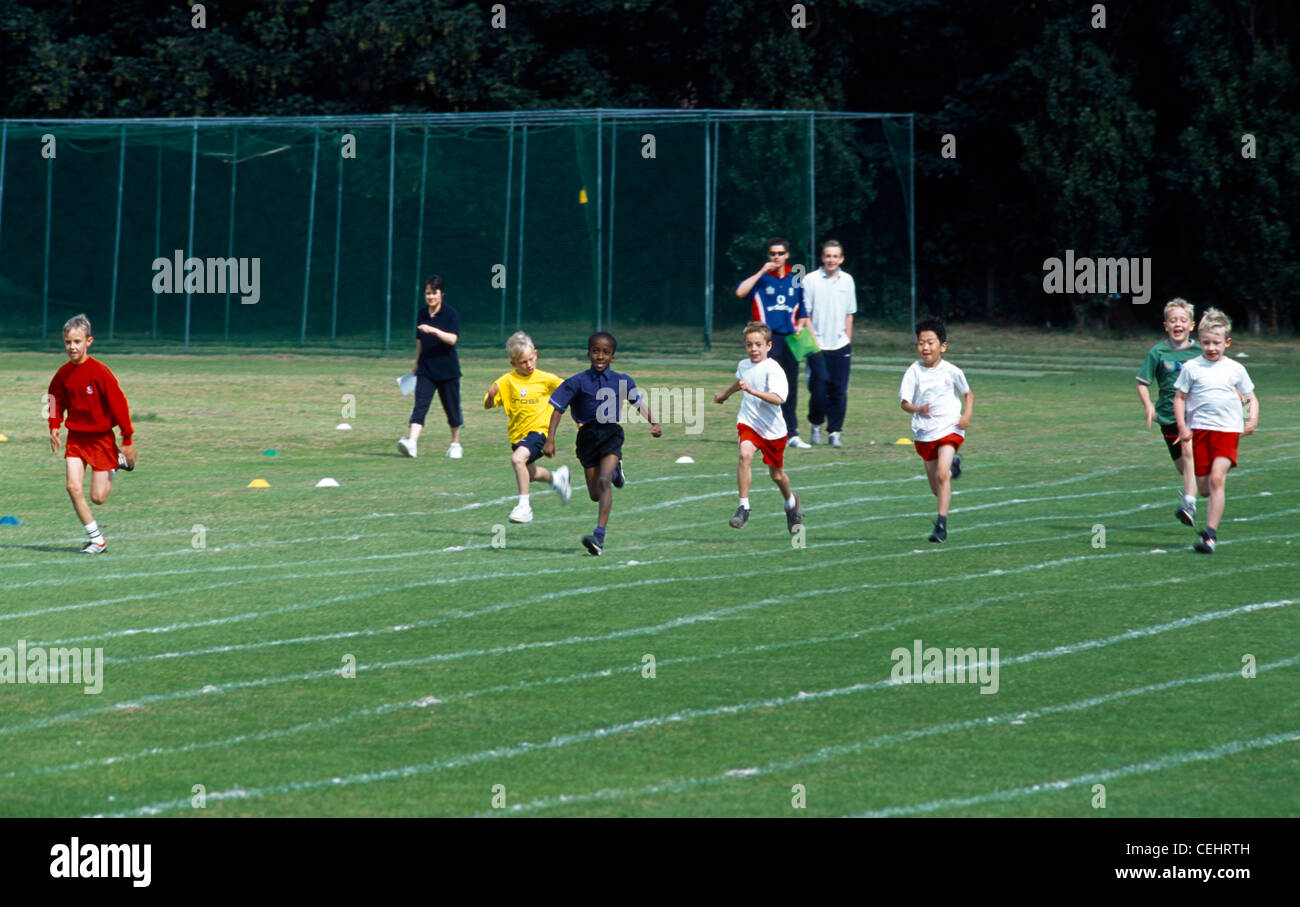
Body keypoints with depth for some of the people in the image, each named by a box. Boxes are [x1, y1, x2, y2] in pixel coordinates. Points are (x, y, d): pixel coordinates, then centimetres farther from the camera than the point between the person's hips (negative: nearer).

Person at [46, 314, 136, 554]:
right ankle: (96, 540, -1)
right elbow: (56, 401, 14)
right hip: (76, 437, 4)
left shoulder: (99, 372, -18)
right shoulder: (63, 374, -2)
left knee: (98, 497, -1)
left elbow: (119, 404, -13)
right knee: (73, 487, -13)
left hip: (101, 437, -4)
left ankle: (118, 462, 30)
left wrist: (128, 440, -11)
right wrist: (54, 426, -3)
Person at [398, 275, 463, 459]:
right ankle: (411, 442, -27)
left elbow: (452, 339, -20)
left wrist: (434, 330, -33)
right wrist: (417, 364, 23)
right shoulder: (422, 315, 8)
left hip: (447, 370, -3)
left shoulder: (450, 314, -7)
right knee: (420, 405, -13)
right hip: (426, 370, 3)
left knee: (452, 408, 8)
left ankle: (456, 444, 27)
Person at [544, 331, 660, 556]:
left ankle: (599, 536, -26)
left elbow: (639, 402, 14)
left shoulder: (622, 381, 1)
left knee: (603, 482, -23)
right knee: (595, 495, 9)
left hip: (611, 434, -1)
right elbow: (558, 409, -1)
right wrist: (550, 440, -9)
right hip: (588, 435, 1)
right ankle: (614, 470, 46)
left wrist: (653, 423, -3)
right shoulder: (578, 382, -3)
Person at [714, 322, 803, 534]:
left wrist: (753, 391, -45)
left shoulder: (773, 369, -18)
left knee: (776, 474, 12)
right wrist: (725, 394, 45)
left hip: (772, 428, -3)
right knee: (745, 454, -27)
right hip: (748, 422, 3)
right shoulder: (744, 365, 2)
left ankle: (791, 502, 45)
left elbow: (777, 398, -33)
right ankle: (743, 506, -22)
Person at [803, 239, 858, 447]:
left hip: (840, 346, 3)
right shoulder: (811, 280, -2)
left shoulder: (847, 281, 8)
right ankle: (815, 424, 18)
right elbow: (805, 313, -1)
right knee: (819, 389, -5)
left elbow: (849, 314, 15)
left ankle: (835, 431, 7)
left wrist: (848, 340, 10)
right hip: (818, 345, -3)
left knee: (839, 391, 0)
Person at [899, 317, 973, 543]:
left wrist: (967, 415, -9)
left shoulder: (951, 371, -5)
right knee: (935, 487, 13)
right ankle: (953, 464, 49)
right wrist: (918, 410, -32)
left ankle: (942, 524, -18)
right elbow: (904, 402, -10)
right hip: (924, 432, 3)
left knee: (942, 475, -22)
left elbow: (968, 394, 10)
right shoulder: (914, 371, -5)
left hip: (950, 429, -3)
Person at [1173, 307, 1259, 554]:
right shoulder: (1191, 367, 3)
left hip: (1228, 431, -1)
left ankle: (1210, 535, -20)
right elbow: (1179, 398, 8)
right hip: (1199, 429, 1)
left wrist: (1253, 418, -2)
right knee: (1204, 487, 3)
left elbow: (1251, 397, 16)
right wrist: (1182, 427, -4)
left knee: (1217, 478, -18)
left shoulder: (1235, 369, 6)